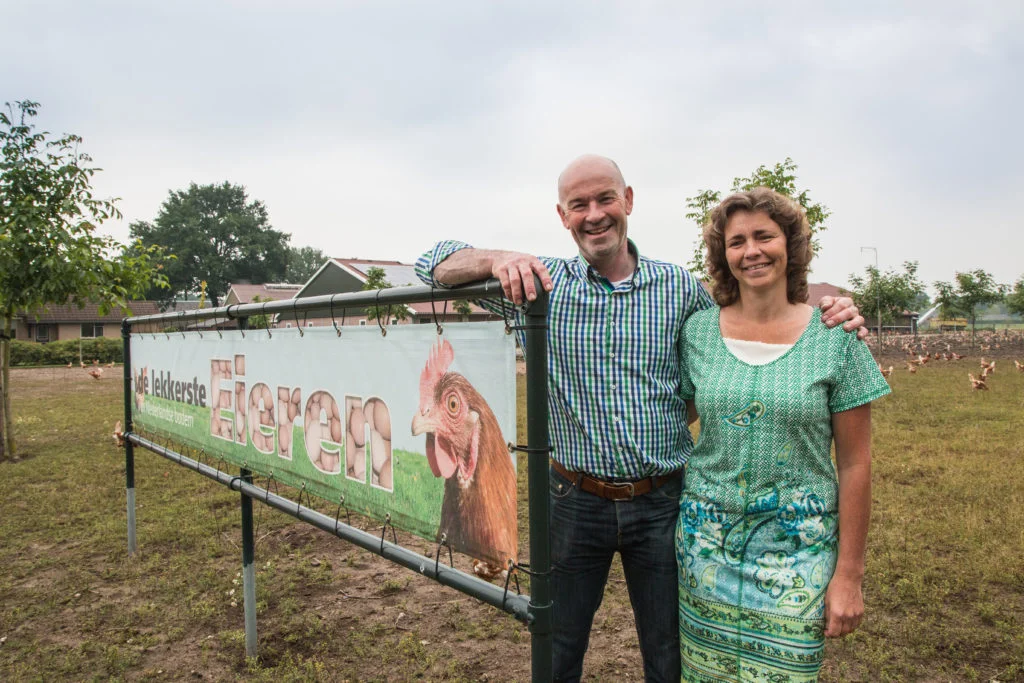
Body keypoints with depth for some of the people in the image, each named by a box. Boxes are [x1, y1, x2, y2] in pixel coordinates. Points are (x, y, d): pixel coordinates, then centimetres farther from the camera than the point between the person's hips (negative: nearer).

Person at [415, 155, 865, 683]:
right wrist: (497, 261, -25)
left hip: (662, 504, 1)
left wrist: (822, 318, -7)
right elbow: (436, 263, -3)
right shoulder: (543, 283, -5)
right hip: (576, 501, 0)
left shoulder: (680, 288, -2)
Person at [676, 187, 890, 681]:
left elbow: (855, 464, -3)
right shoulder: (697, 331, -1)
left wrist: (849, 573, -3)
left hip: (797, 547, -2)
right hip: (706, 540, 2)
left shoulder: (834, 338, -6)